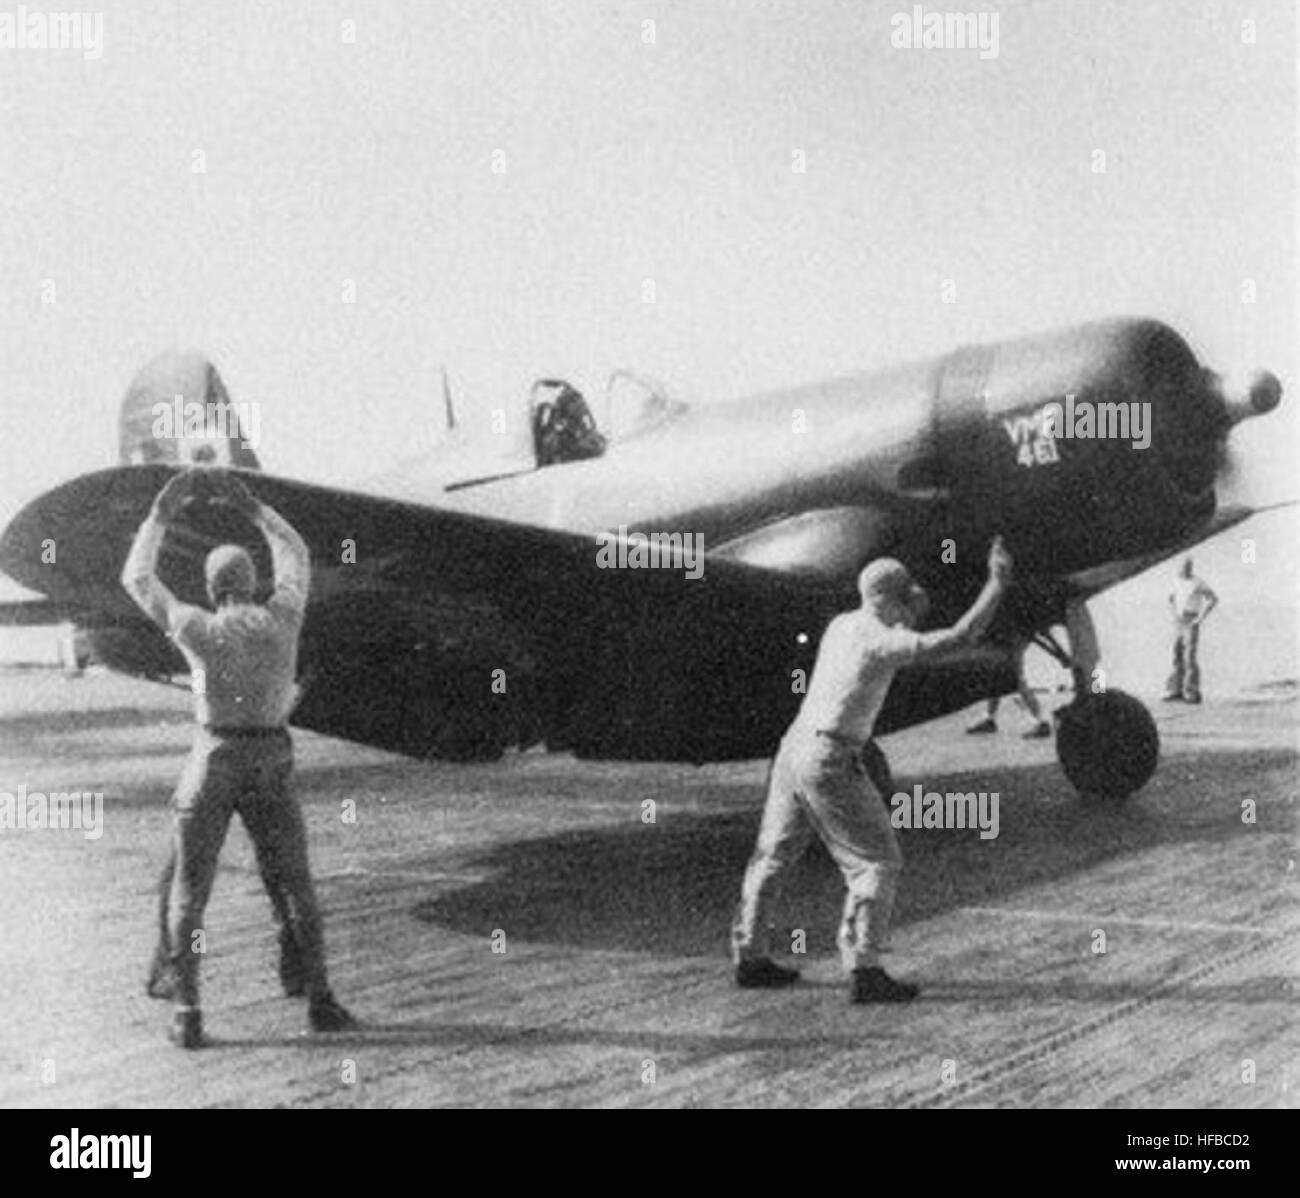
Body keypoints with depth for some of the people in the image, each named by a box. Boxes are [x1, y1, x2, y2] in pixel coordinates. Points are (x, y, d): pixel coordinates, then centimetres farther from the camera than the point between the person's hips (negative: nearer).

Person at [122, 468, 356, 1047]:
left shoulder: (198, 630, -9)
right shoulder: (283, 617, -4)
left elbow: (136, 579, 5)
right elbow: (295, 556, 17)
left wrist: (161, 515, 13)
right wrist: (250, 506, 23)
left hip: (212, 764, -2)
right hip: (271, 764, 2)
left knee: (188, 892, 8)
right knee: (295, 888, 12)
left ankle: (187, 1014, 2)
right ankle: (320, 1001, 7)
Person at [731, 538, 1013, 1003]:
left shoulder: (842, 624, 9)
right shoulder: (881, 642, -16)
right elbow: (962, 637, -19)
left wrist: (911, 613, 16)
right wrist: (998, 582, -12)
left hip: (795, 746, 9)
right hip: (830, 761, -9)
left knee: (774, 855, 17)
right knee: (876, 861, -2)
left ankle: (750, 958, 26)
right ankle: (864, 972, -6)